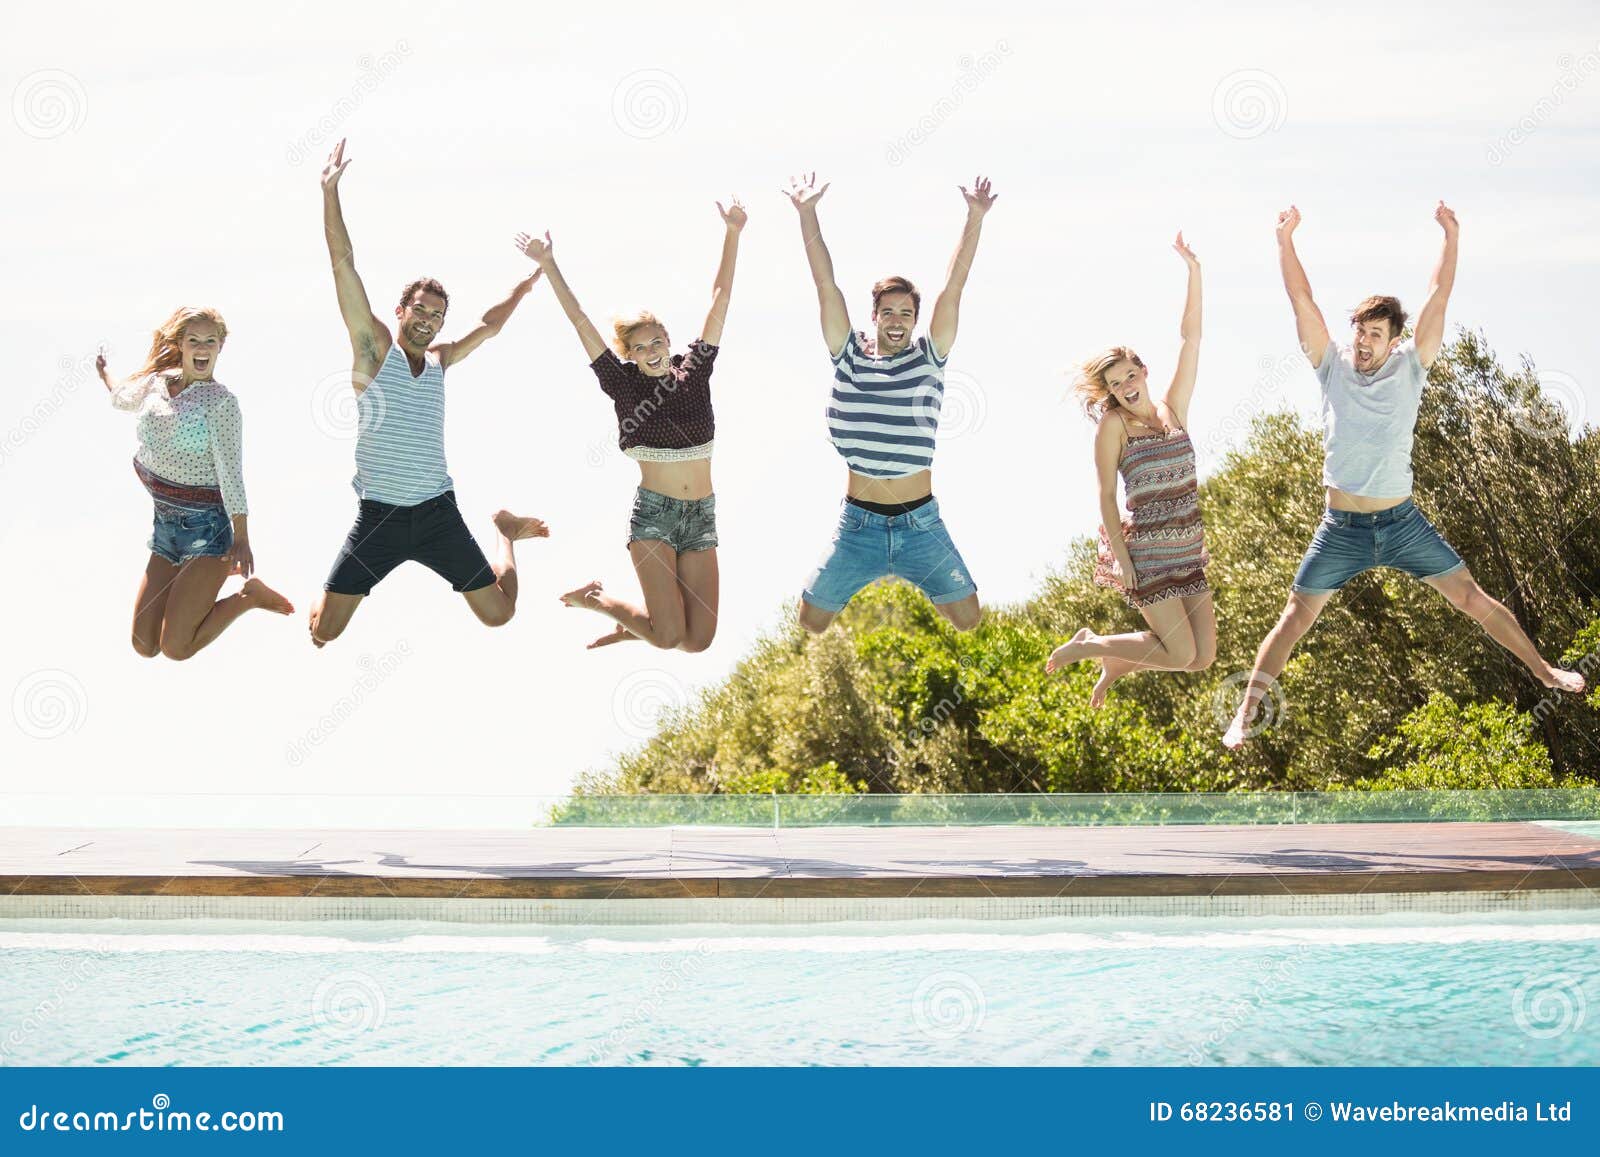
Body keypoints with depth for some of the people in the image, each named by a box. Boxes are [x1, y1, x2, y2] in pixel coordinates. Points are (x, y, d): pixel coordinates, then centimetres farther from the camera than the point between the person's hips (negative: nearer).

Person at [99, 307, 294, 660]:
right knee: (144, 646, 6)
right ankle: (212, 575, 28)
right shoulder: (156, 383, 8)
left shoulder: (220, 400, -10)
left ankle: (249, 595, 8)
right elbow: (122, 398, 32)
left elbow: (230, 470, -14)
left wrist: (241, 537, -19)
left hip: (206, 525, -7)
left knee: (176, 648, -16)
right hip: (165, 525, 7)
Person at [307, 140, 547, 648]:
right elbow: (343, 263, -8)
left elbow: (489, 325, 29)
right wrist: (330, 191, -12)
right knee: (324, 631, -9)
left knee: (500, 614, 6)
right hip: (378, 516, -3)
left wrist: (526, 284, 30)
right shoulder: (374, 348, -2)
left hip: (438, 514, 3)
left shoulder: (439, 360, 10)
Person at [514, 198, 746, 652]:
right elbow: (580, 321, -4)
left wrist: (732, 235, 0)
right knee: (669, 636, -13)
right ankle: (594, 598, 16)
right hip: (653, 513, -4)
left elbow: (720, 299, 4)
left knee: (698, 639, -4)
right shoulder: (624, 384, -1)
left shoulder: (694, 371, 5)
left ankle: (630, 628, 27)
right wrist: (548, 266, -8)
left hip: (701, 516, 4)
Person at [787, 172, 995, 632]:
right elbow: (826, 285, -2)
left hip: (920, 523, 0)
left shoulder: (929, 357, 2)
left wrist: (975, 219, -9)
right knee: (811, 621, 0)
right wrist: (806, 214, -6)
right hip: (858, 524, 0)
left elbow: (953, 288, -3)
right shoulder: (849, 356, 2)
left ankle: (924, 589, 34)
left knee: (967, 619, -1)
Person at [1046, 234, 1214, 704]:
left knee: (1203, 657, 4)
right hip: (1147, 553, -6)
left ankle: (1116, 662, 27)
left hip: (1188, 552, 6)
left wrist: (1194, 272, -2)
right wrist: (1121, 560, -13)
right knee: (1181, 654, -7)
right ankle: (1086, 646, 13)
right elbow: (1106, 498, -6)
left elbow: (1190, 337, 4)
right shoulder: (1113, 426, -4)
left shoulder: (1173, 410, 8)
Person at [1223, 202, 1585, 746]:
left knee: (1472, 598, 4)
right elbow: (1302, 300, -6)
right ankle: (1246, 714, -2)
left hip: (1403, 522, 1)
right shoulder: (1333, 366, -1)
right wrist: (1285, 240, -12)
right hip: (1342, 530, 0)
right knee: (1296, 618, -3)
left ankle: (1544, 671, 15)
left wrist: (1451, 237, -13)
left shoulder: (1409, 368, -1)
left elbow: (1438, 299, -6)